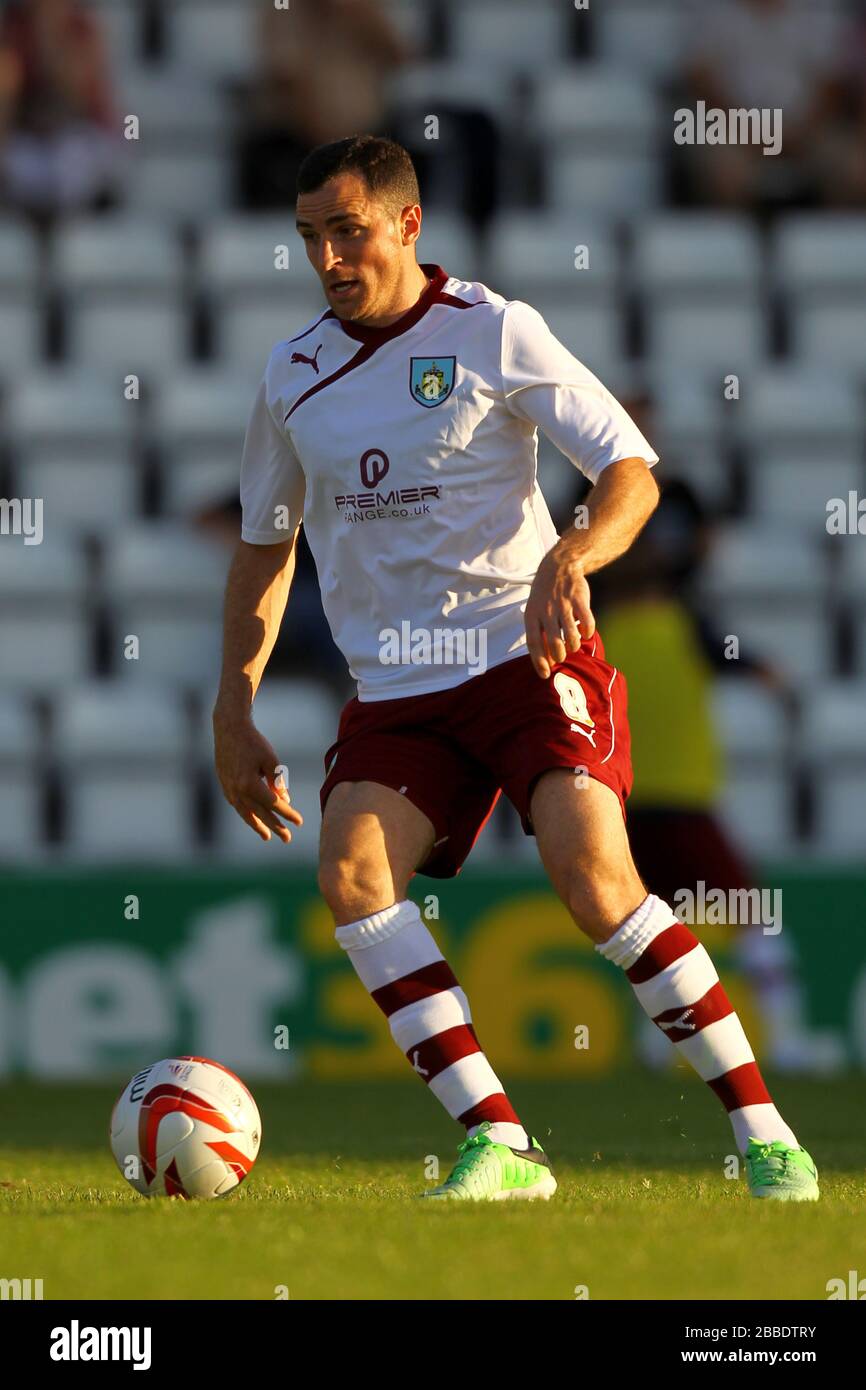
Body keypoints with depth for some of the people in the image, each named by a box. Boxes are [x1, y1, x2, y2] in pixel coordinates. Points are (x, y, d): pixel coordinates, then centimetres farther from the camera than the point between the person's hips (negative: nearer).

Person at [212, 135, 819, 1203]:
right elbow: (265, 544, 22)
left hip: (528, 654, -4)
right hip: (395, 691, 4)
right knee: (349, 871, -21)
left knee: (592, 876, -23)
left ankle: (763, 1134, -13)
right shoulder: (294, 374, 9)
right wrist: (235, 712, 15)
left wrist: (571, 557, -26)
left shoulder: (491, 332, -4)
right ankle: (500, 1151, -20)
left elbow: (631, 468, -6)